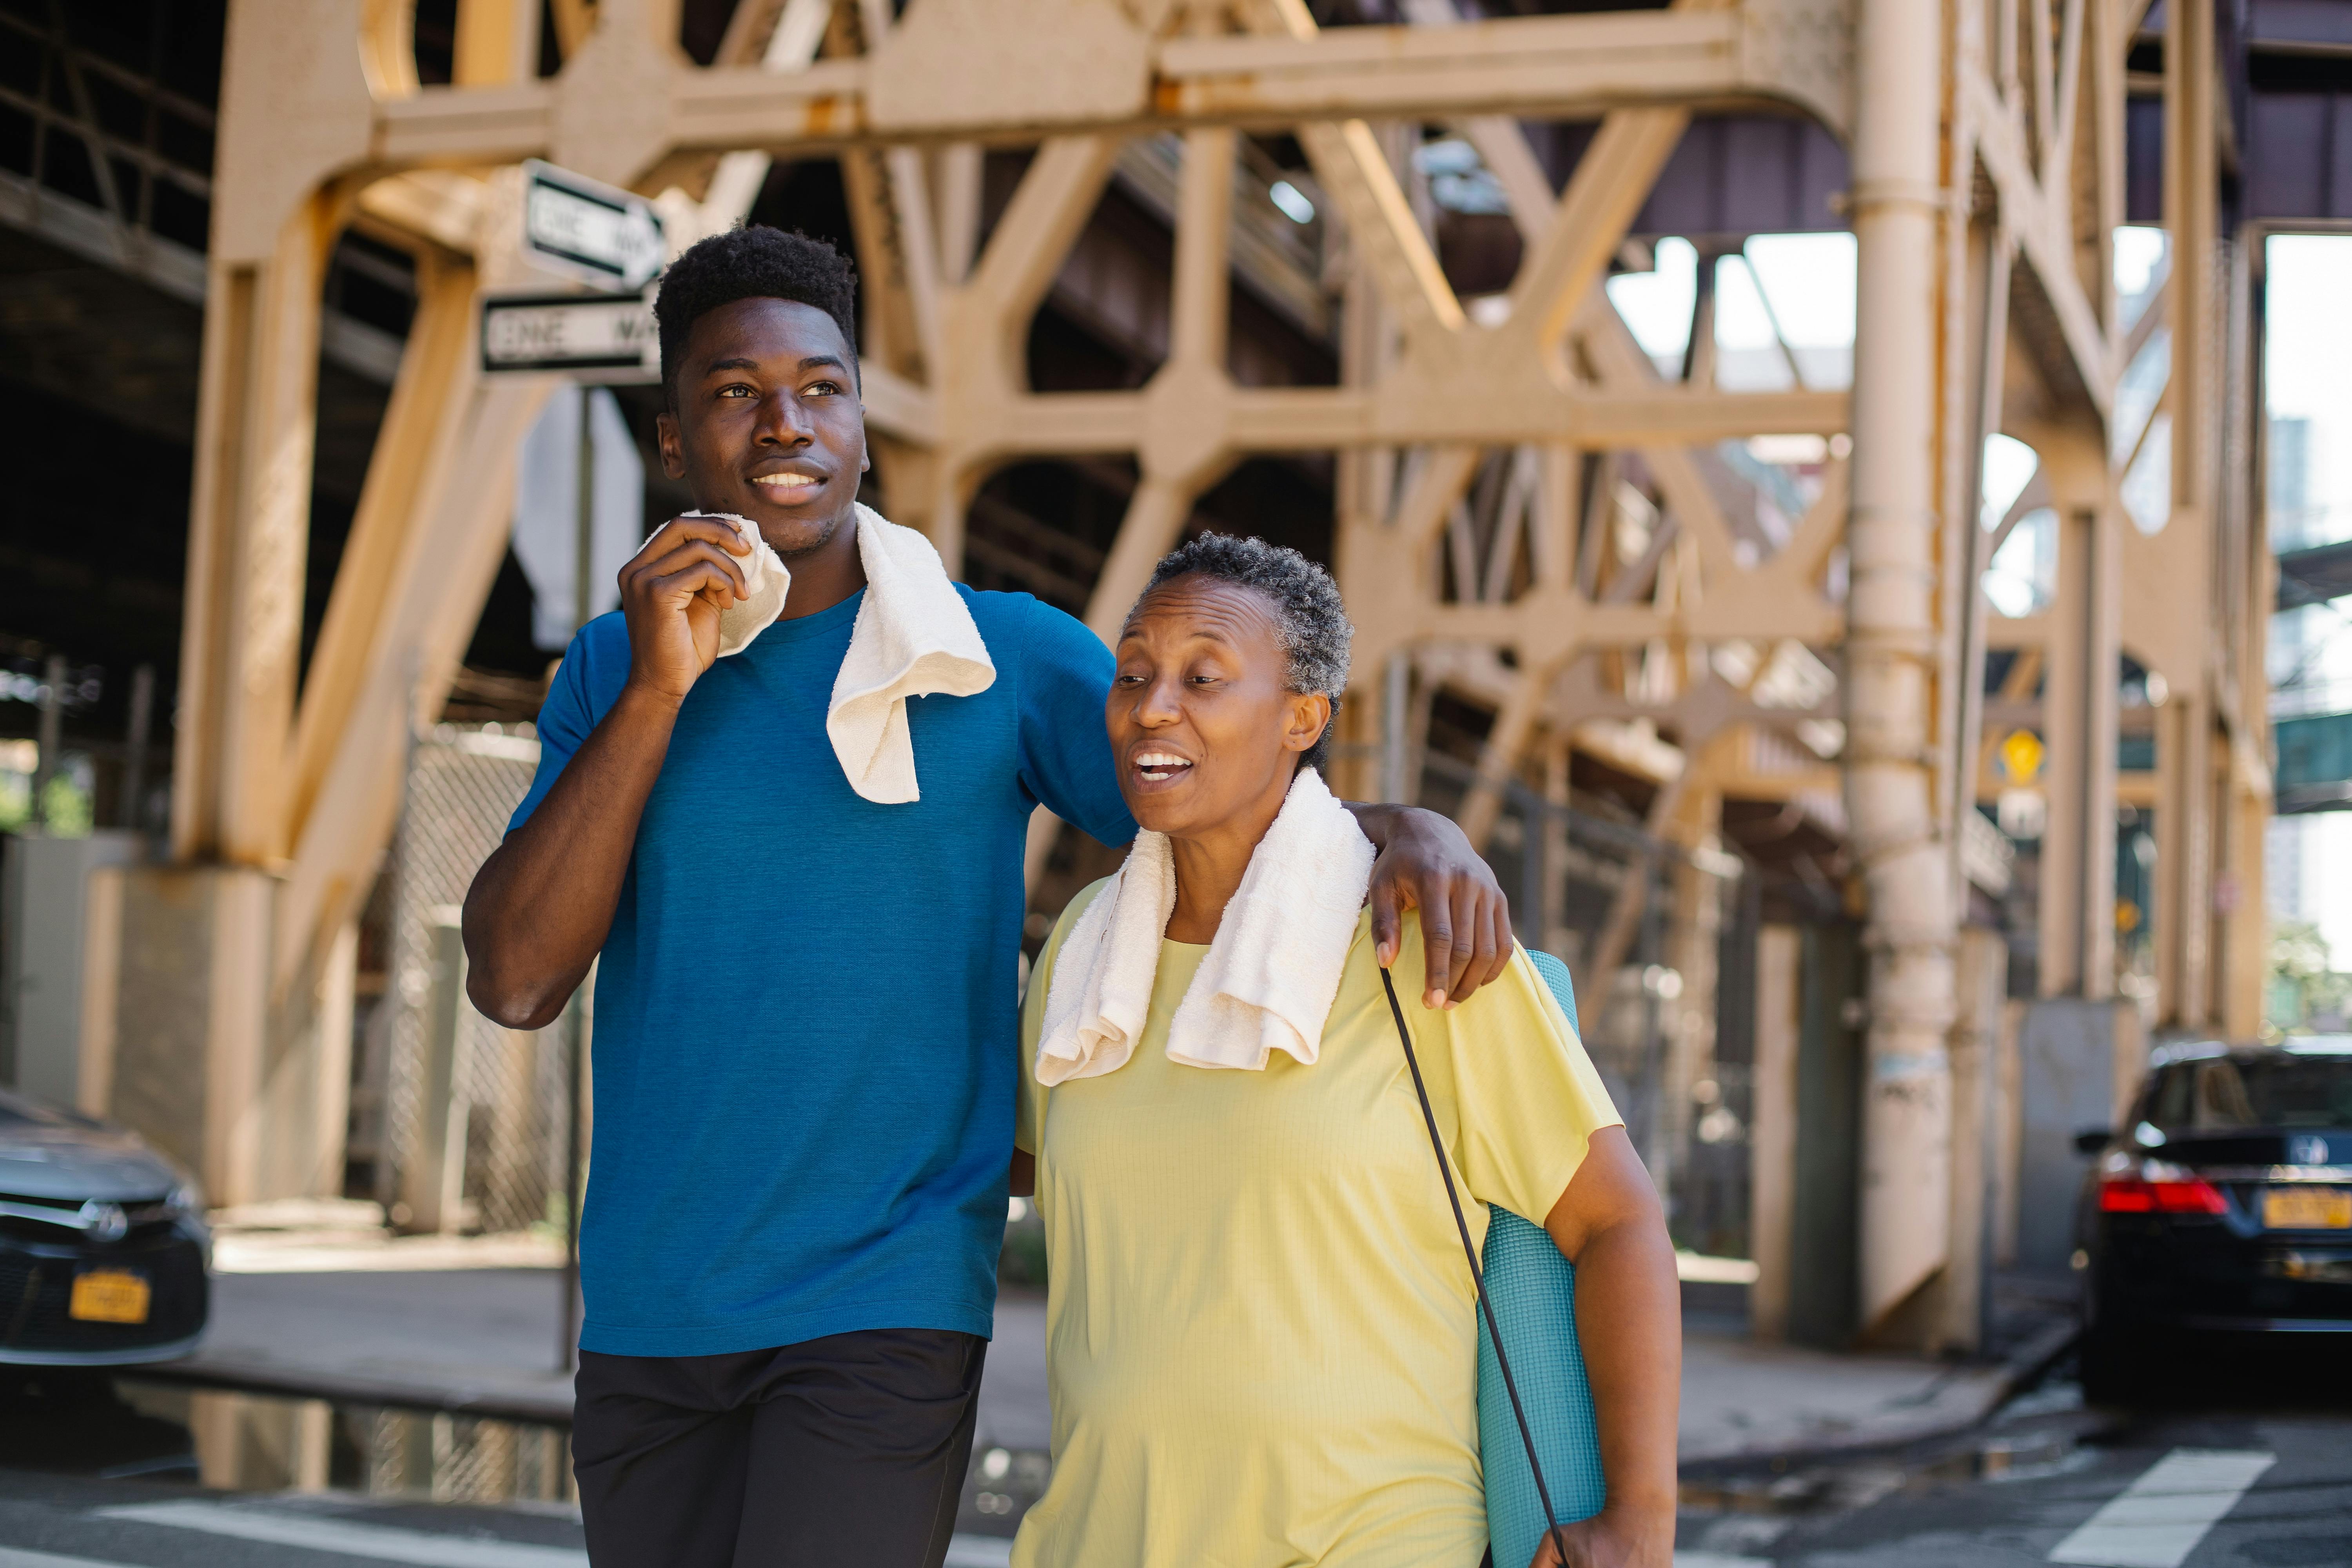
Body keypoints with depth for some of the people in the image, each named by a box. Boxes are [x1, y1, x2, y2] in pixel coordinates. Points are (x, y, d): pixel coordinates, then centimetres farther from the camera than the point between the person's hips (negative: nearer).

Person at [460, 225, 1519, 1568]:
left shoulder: (1005, 656, -1)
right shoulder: (615, 671, 7)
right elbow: (515, 980, -3)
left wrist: (1415, 833, -22)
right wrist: (656, 690, -9)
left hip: (884, 1311, -4)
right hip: (645, 1319, 4)